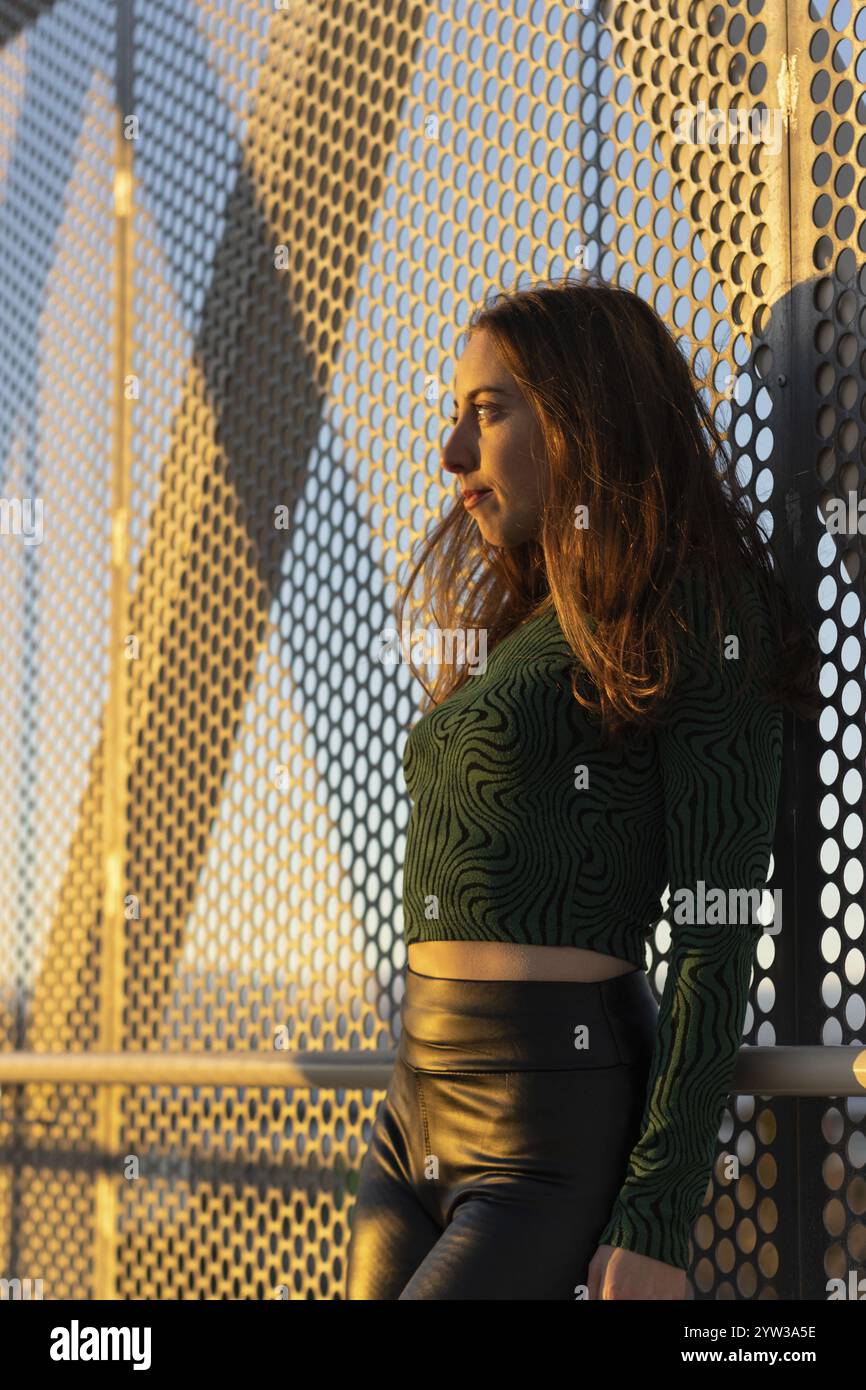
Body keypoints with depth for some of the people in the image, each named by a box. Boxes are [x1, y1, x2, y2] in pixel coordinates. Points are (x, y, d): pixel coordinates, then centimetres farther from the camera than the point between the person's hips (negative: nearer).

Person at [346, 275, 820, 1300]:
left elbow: (718, 935, -12)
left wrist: (657, 1225, -17)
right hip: (418, 1124, 8)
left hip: (555, 1140, -8)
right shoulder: (520, 629, 19)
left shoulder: (695, 621, -5)